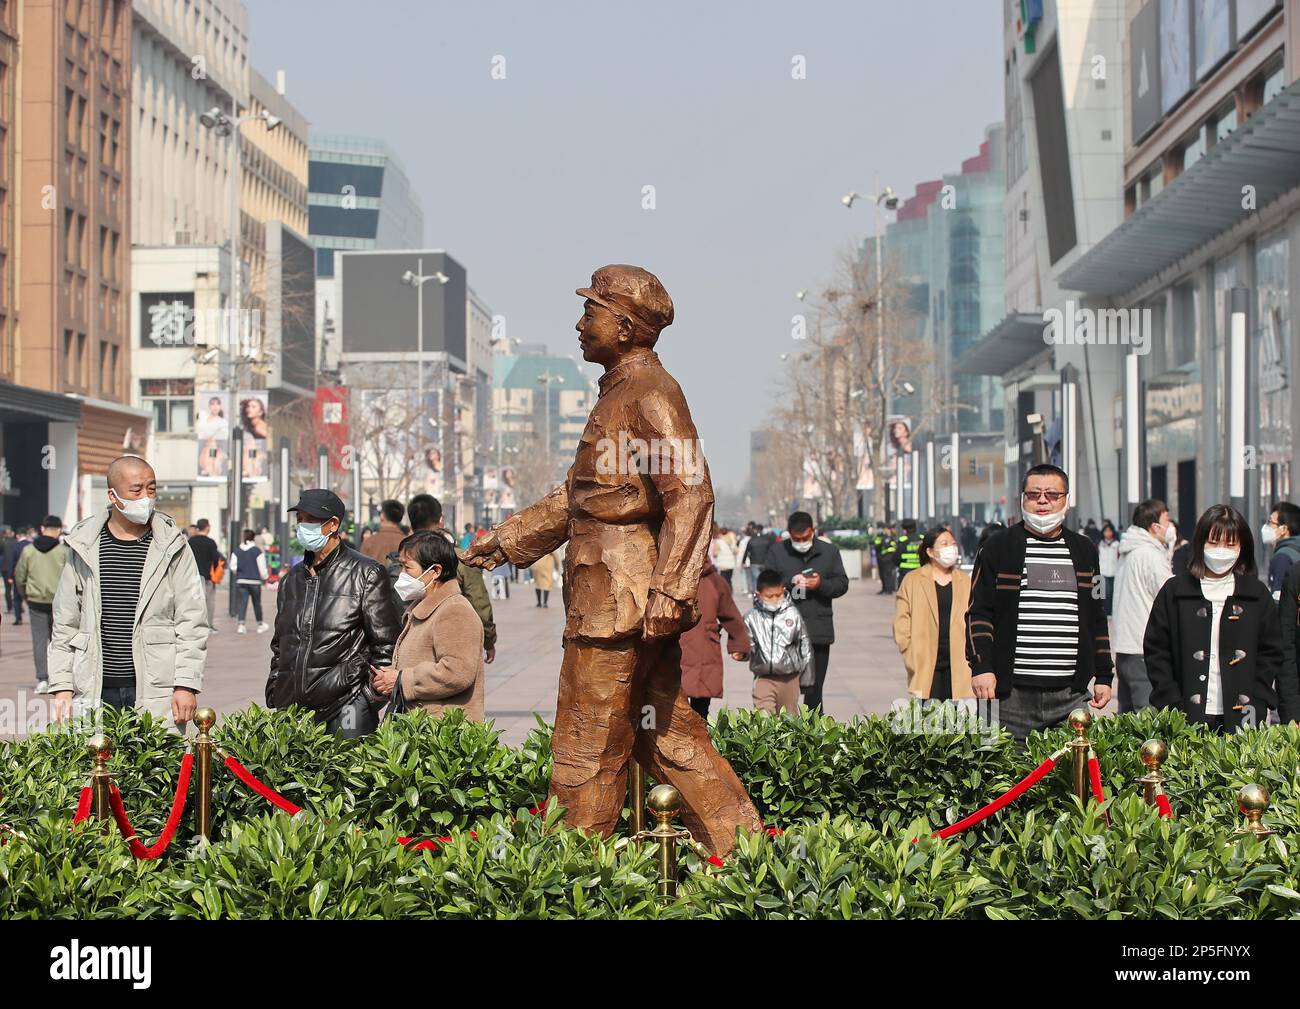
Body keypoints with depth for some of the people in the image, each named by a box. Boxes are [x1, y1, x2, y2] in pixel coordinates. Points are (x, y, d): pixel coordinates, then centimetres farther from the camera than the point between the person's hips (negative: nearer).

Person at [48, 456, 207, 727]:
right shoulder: (83, 549, 10)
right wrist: (62, 688, 6)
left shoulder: (172, 548, 5)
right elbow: (65, 623, 13)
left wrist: (186, 686, -6)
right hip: (95, 694, 2)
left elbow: (192, 622, 2)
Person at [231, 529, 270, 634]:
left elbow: (233, 566, 3)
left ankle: (241, 625, -14)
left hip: (240, 581, 3)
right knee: (257, 603, 10)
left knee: (242, 602, 0)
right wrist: (264, 578, 9)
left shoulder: (237, 551, 4)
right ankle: (260, 625, 23)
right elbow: (262, 568, -7)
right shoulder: (257, 551, -7)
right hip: (254, 581, -3)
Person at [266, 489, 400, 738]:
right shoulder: (291, 580, 18)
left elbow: (385, 648, -2)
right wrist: (273, 698, 15)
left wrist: (372, 698, -8)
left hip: (346, 708, -5)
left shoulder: (367, 574, -1)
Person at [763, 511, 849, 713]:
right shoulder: (777, 552, 4)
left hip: (819, 631, 1)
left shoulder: (829, 552, 8)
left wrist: (821, 584, -13)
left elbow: (842, 584, 6)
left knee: (814, 689, 6)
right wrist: (790, 583, -16)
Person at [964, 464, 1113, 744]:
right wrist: (981, 667, -10)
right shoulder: (998, 547, 5)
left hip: (1071, 695, 3)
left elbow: (1097, 619, 20)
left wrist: (1104, 676, 14)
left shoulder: (1084, 551, 16)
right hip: (1011, 693, -3)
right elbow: (978, 613, 1)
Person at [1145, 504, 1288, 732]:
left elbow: (1271, 655, 9)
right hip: (1188, 717, -1)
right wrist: (1173, 708, -5)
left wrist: (1255, 706, -3)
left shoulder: (1257, 595, 9)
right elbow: (1156, 652, 4)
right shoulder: (1174, 591, 6)